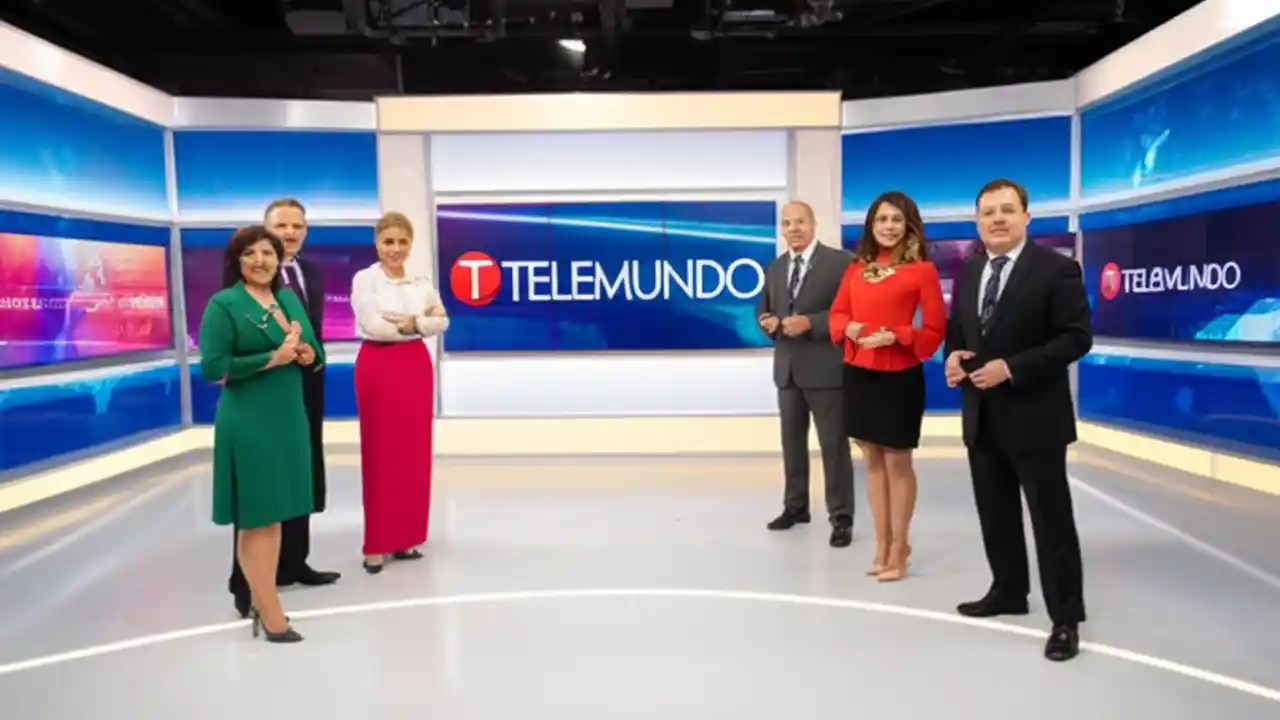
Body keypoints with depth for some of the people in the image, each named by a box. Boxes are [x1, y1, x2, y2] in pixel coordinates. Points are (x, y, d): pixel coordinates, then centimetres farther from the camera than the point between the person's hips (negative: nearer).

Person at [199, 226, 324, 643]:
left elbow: (316, 354, 16)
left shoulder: (289, 298, 11)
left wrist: (307, 354, -8)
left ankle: (261, 601, 24)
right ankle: (271, 614, 8)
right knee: (256, 516, 0)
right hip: (248, 423, -6)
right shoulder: (224, 304, -8)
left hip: (289, 419, 7)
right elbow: (212, 366, -17)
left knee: (273, 514, 12)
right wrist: (273, 358, -17)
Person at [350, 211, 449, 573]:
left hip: (416, 366, 5)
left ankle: (406, 537, 18)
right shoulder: (364, 279, -4)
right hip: (378, 366, -4)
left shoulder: (421, 282, 9)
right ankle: (376, 544, 6)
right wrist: (414, 323, -7)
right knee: (381, 455, -1)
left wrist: (412, 322, -13)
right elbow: (371, 324, -15)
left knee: (414, 453, 7)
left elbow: (441, 321, 2)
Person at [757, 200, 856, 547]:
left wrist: (810, 323, -22)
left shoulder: (840, 261, -7)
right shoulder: (775, 267, 13)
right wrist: (768, 321, -5)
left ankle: (841, 517, 8)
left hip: (825, 369, -6)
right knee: (792, 442, 15)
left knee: (834, 445, 0)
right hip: (787, 368, 6)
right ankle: (795, 506, 29)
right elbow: (763, 310, 18)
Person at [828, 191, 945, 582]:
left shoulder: (922, 269, -6)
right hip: (858, 374, 5)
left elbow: (935, 329, -5)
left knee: (897, 462, 5)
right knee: (872, 460, 13)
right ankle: (882, 544, 26)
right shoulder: (857, 267, 8)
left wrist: (894, 336, -19)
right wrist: (849, 328, -8)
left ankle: (899, 548, 21)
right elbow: (837, 313, 14)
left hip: (900, 376, -5)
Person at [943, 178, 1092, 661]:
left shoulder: (1057, 269, -9)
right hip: (982, 417, 7)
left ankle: (1065, 618, 11)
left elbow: (1076, 337, -14)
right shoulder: (968, 273, 12)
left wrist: (1011, 367, -22)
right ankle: (1008, 591, 33)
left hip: (1034, 417, -6)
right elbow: (955, 329, 20)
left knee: (1051, 520, 0)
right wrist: (953, 355, -3)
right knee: (995, 514, 16)